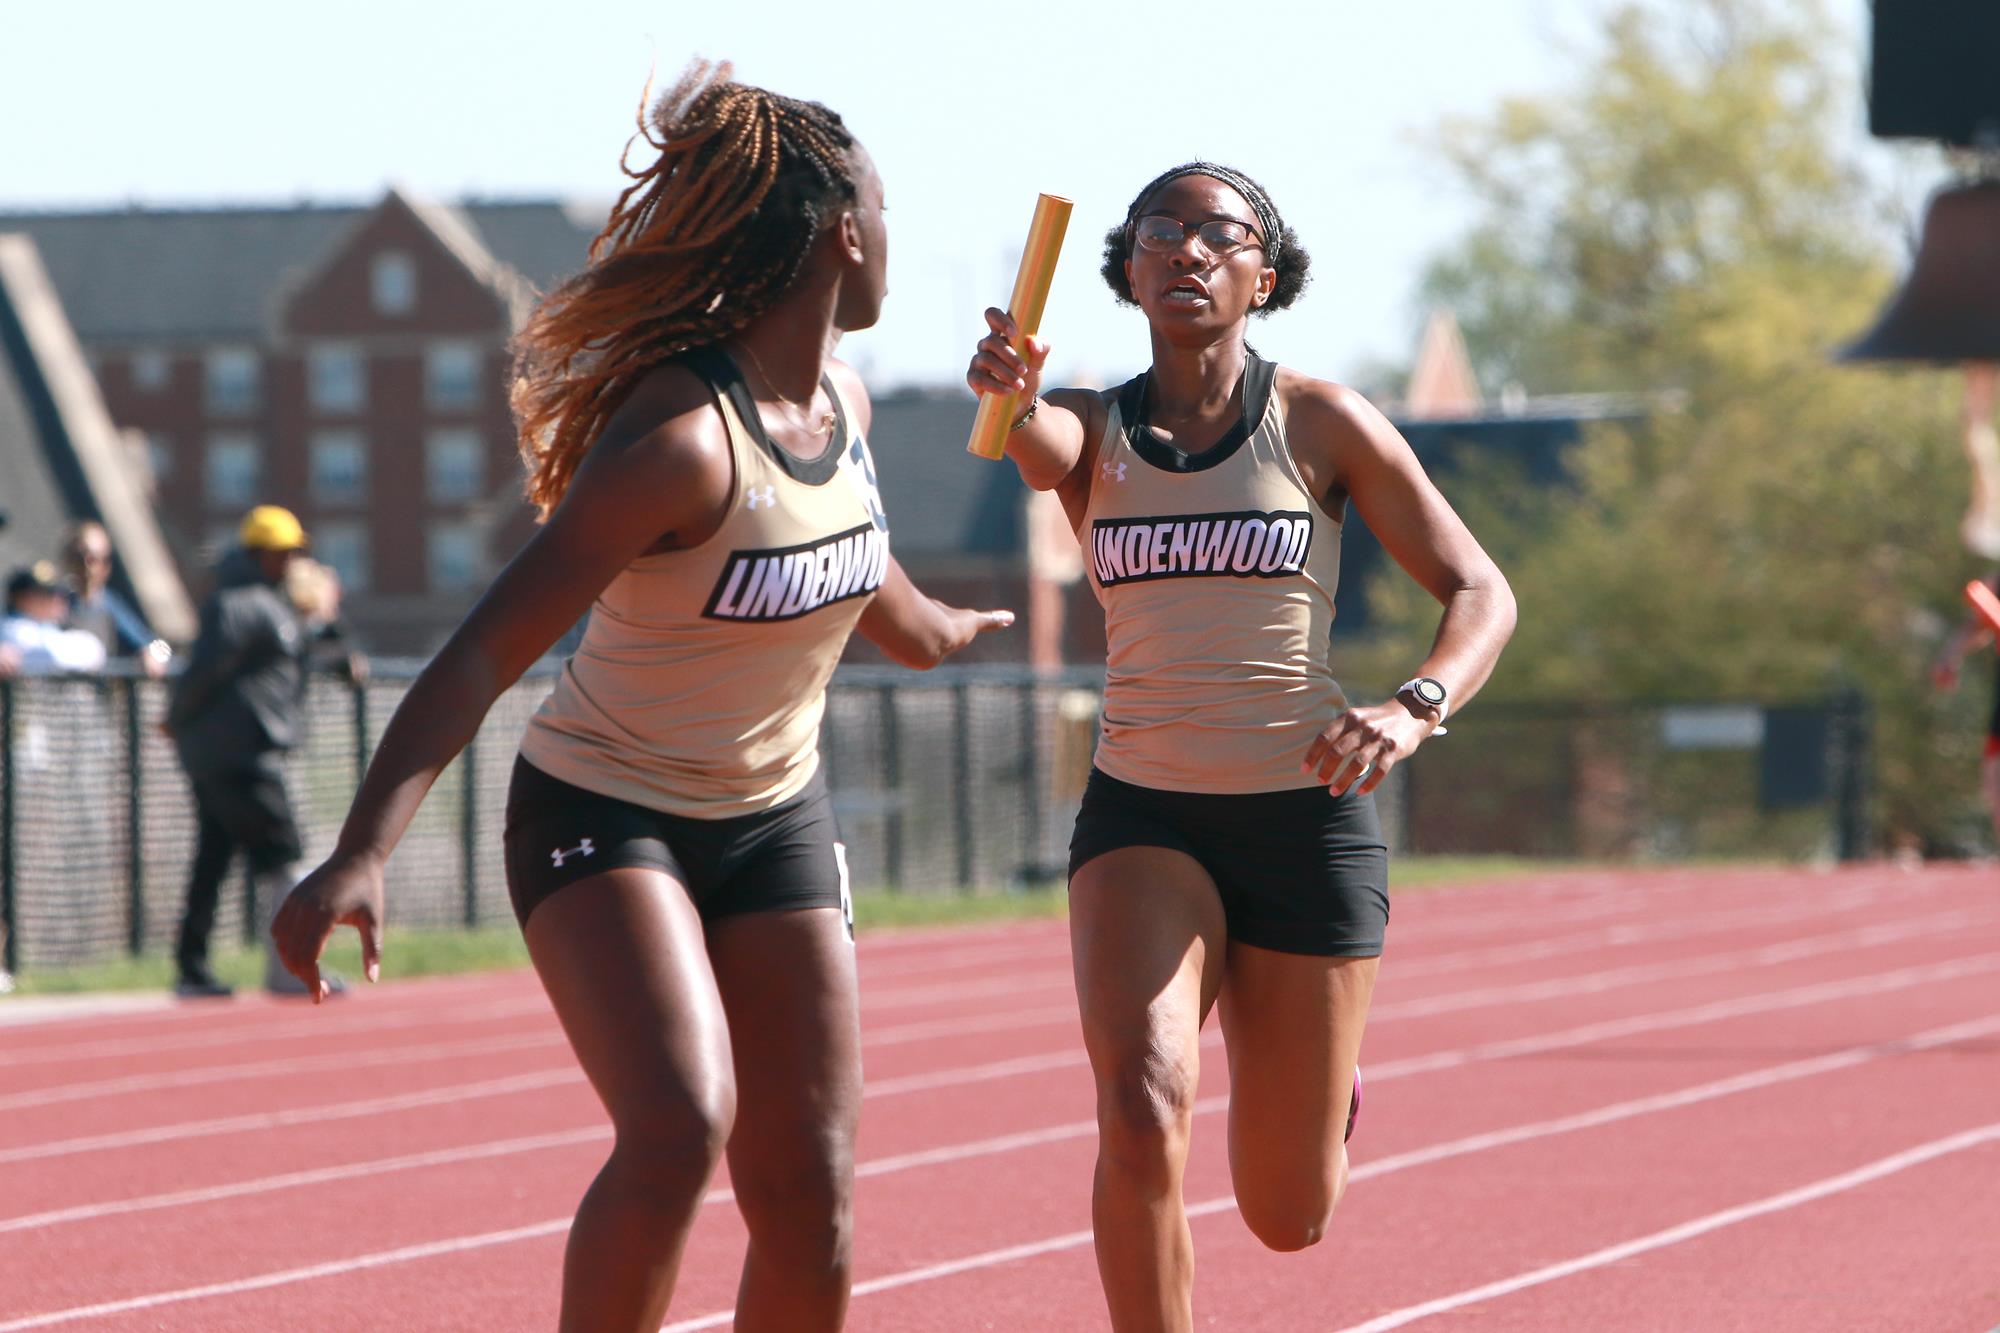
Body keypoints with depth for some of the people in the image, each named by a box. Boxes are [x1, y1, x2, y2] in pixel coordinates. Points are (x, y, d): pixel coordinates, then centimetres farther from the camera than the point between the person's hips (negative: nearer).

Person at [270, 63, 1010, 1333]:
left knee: (811, 1201, 1)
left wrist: (934, 627, 45)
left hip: (777, 818, 7)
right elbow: (486, 653, -32)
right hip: (603, 816, -7)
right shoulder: (681, 437, -27)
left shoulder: (842, 399, -2)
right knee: (680, 1123, -30)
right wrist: (363, 854, -43)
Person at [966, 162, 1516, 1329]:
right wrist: (1012, 399, -48)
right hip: (1144, 821, 1)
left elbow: (1482, 594, -3)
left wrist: (1413, 711, -24)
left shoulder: (1323, 423, -3)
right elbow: (1038, 448, -23)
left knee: (1288, 1220, 8)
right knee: (1143, 1109, -28)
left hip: (1308, 819, 0)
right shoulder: (1092, 427, 2)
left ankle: (1326, 1088, 45)